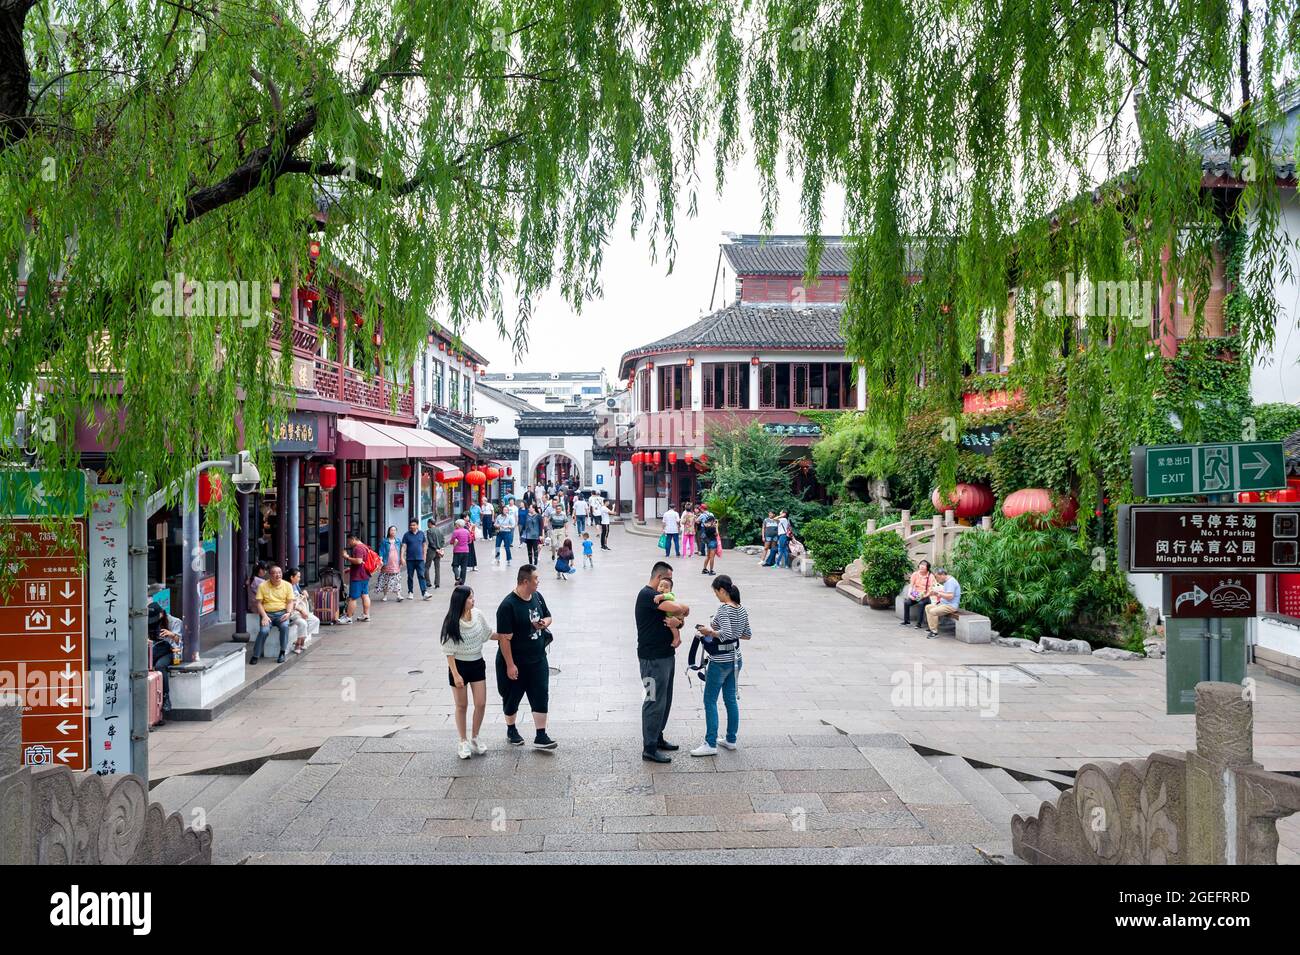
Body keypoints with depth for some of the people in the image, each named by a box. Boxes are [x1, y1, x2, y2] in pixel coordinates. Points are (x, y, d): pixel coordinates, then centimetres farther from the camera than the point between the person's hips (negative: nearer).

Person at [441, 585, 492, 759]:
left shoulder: (478, 614, -6)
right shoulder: (452, 623, -17)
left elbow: (488, 634, 10)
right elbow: (449, 652, -14)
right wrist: (456, 675, -16)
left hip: (477, 664, 4)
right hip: (459, 665, -4)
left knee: (481, 704, 4)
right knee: (462, 706, 8)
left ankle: (474, 738, 24)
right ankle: (463, 742, 23)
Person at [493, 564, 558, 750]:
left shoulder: (537, 597, 0)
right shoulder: (508, 606, -23)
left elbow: (548, 616, 17)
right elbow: (504, 638, -21)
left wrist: (545, 622, -8)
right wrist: (510, 665, -20)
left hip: (538, 659, 6)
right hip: (515, 662, -6)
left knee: (541, 696, 2)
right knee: (512, 698, 13)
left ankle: (541, 737, 9)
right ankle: (511, 731, 35)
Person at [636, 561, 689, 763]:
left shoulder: (659, 597, 17)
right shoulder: (647, 594, -16)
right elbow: (676, 608, -29)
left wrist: (676, 633, -13)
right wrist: (684, 609, -6)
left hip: (666, 655, 10)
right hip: (653, 659, -10)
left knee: (665, 700, 17)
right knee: (654, 702, -5)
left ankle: (657, 738, 29)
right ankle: (649, 748, 1)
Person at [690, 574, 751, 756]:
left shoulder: (724, 608, -19)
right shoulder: (741, 609, 5)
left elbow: (726, 634, -29)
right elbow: (747, 635, 12)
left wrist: (709, 632, -16)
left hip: (720, 662, -8)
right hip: (735, 659, 8)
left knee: (710, 701, 0)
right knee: (731, 699, 17)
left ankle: (710, 744, 2)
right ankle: (731, 739, 25)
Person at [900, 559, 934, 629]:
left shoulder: (930, 576, -6)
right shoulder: (915, 574, 4)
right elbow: (911, 585, 2)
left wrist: (923, 596, -25)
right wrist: (909, 594, -16)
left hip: (926, 597, -4)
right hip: (916, 595, 4)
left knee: (921, 603, -35)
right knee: (906, 602, -23)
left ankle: (919, 623, -26)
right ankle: (906, 620, -4)